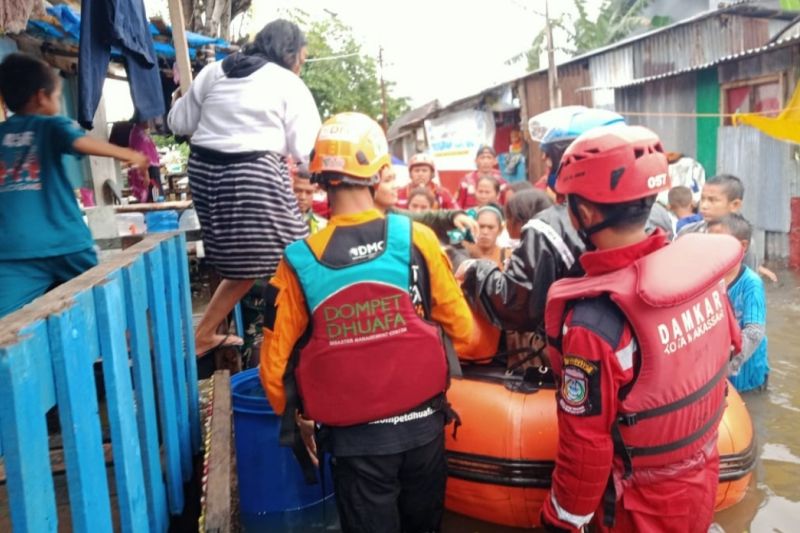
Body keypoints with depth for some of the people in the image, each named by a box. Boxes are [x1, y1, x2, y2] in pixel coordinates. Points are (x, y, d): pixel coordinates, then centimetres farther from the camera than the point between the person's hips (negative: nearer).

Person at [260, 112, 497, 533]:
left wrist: (299, 420, 12)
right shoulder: (416, 239, -13)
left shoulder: (299, 259, -13)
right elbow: (463, 333, -5)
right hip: (423, 424, 1)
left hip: (353, 437, -1)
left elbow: (277, 363, -7)